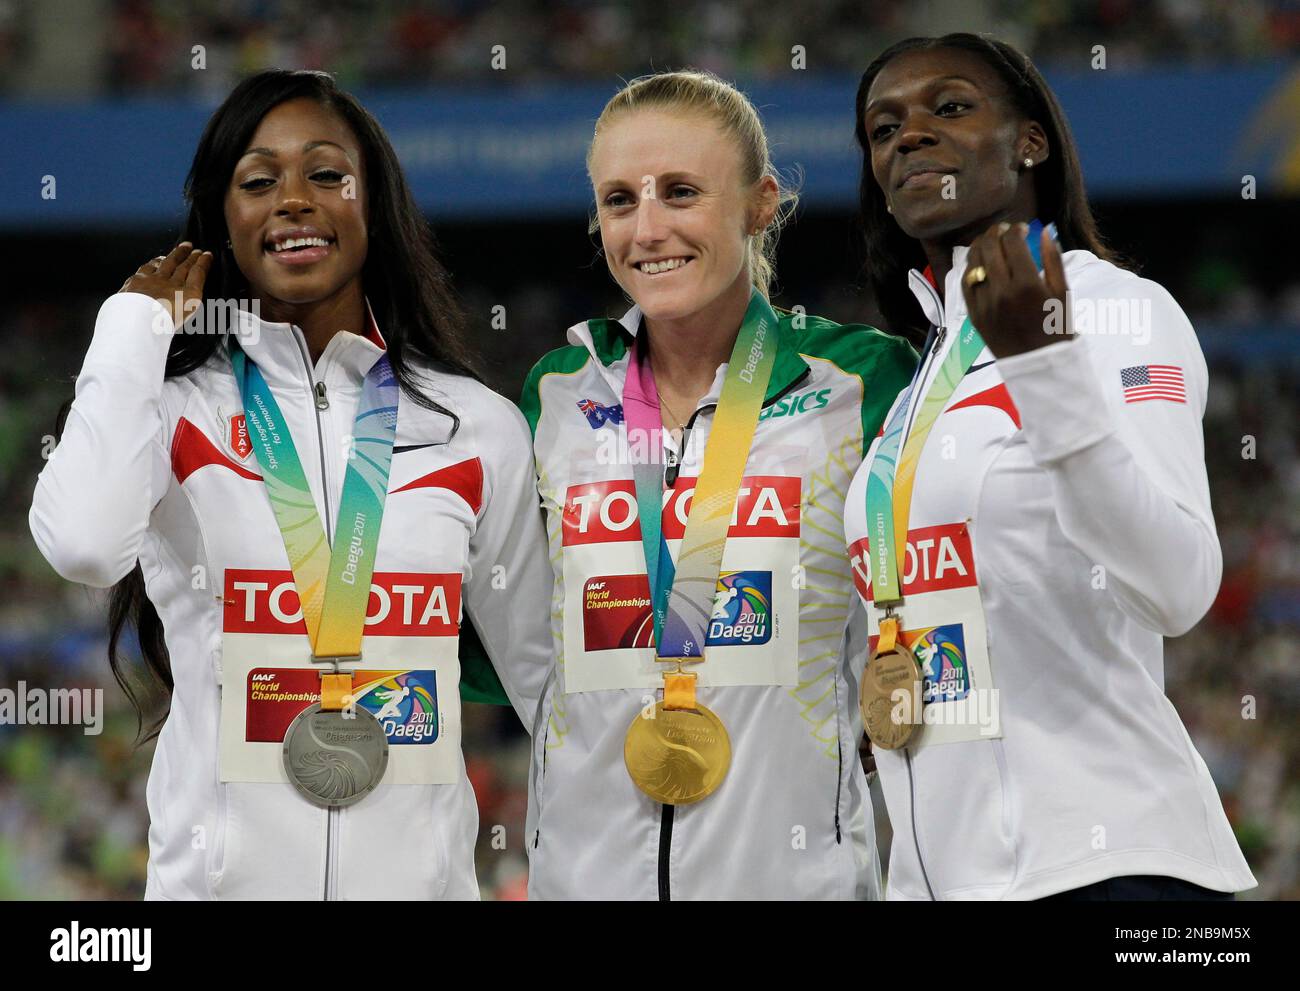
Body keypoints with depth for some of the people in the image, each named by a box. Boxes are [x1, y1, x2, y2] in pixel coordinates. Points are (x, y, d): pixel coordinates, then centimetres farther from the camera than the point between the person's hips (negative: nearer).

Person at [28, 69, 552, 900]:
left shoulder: (480, 427, 4)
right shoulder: (177, 412, -2)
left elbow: (543, 670, 12)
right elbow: (84, 546, -24)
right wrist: (137, 328, -11)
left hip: (417, 866, 2)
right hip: (221, 870, -2)